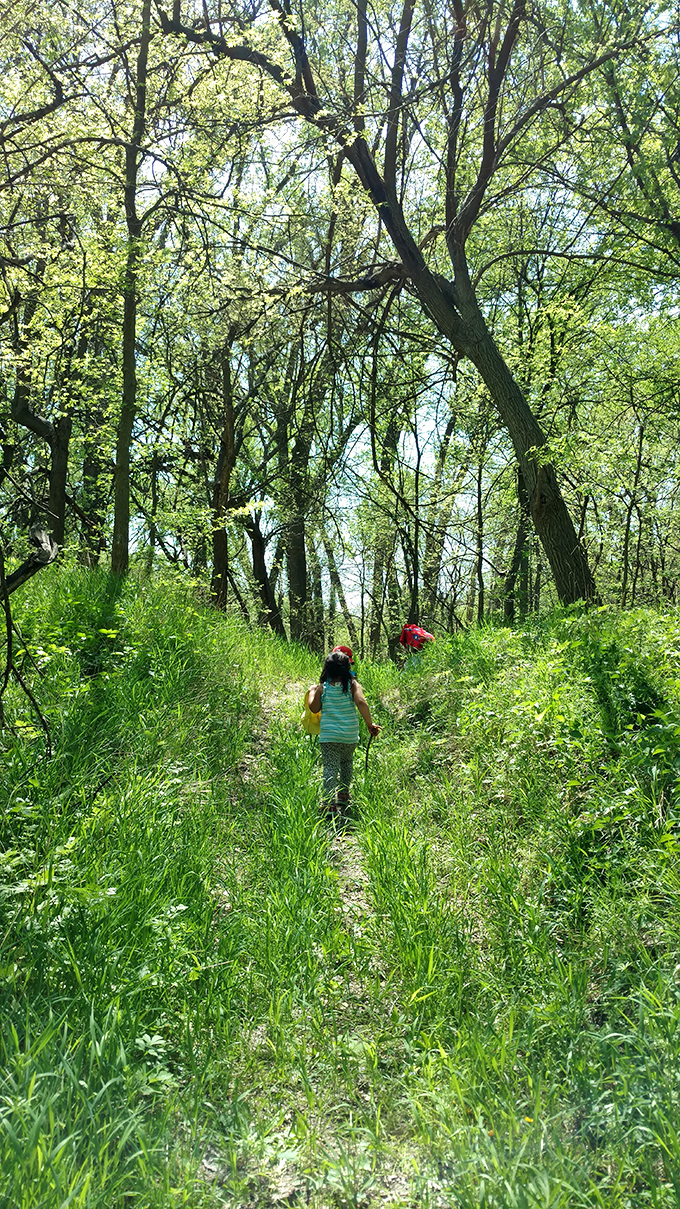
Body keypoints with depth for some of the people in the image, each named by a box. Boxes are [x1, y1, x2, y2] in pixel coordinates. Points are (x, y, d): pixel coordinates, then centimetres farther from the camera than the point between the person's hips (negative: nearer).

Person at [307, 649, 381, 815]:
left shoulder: (322, 688, -3)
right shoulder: (352, 685, -5)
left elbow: (314, 708, 2)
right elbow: (361, 702, -20)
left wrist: (312, 691, 18)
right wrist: (370, 724, -14)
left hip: (328, 735, -1)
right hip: (350, 734, 1)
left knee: (330, 768, 0)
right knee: (346, 763, 25)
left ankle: (329, 803, -7)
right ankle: (343, 796, 32)